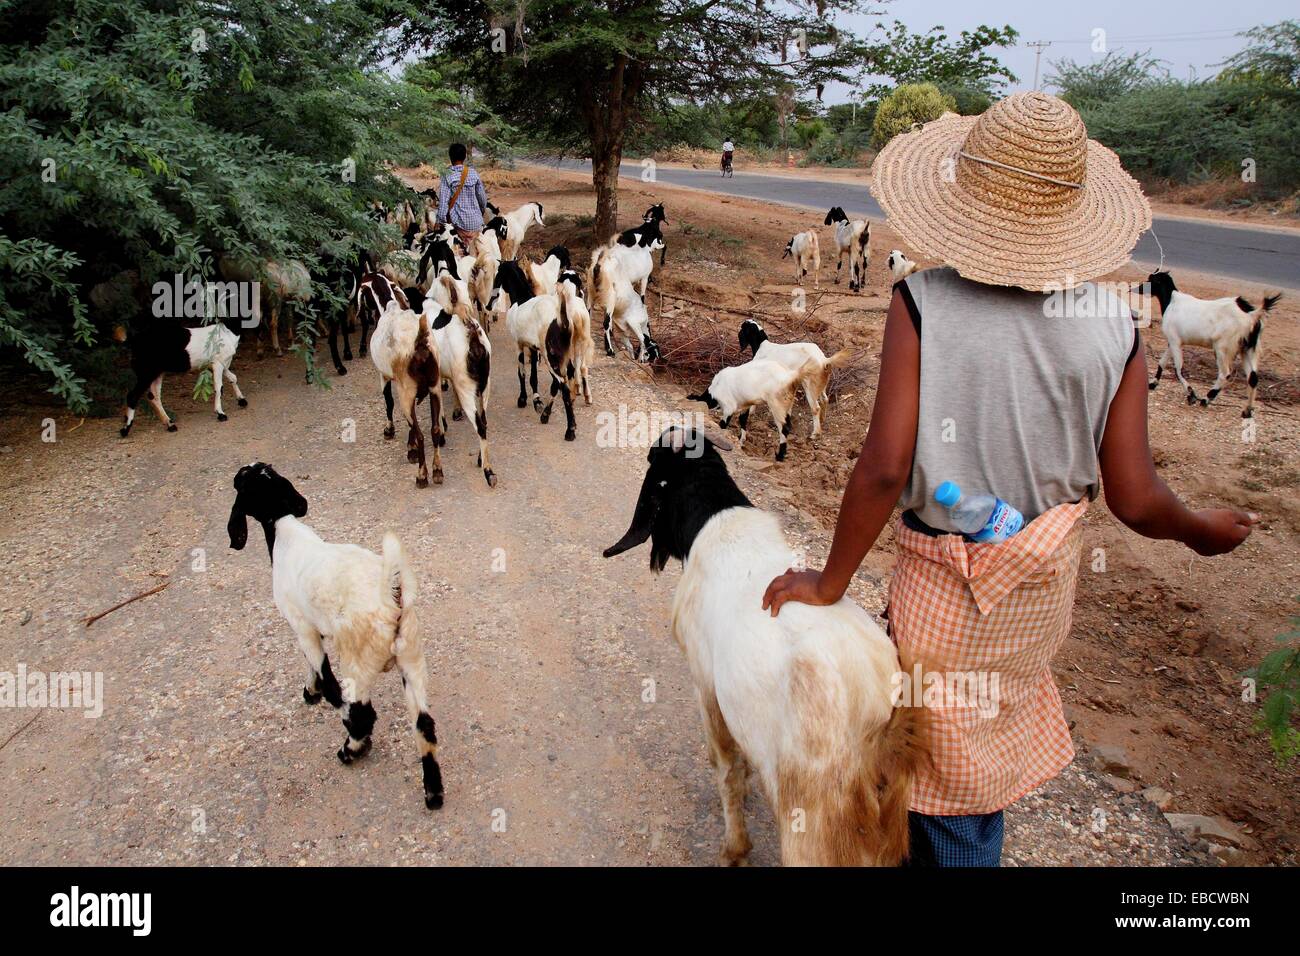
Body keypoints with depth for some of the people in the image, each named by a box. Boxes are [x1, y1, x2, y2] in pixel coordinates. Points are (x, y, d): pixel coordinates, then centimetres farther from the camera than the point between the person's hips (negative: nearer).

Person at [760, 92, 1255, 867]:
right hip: (1049, 576, 4)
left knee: (956, 777, 18)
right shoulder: (1113, 324, -11)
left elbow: (885, 468, -25)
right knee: (991, 730, 30)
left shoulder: (923, 304, -21)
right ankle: (952, 846, 51)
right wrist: (1206, 532, 13)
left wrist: (830, 584, -12)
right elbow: (1135, 500, -9)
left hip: (945, 581, -4)